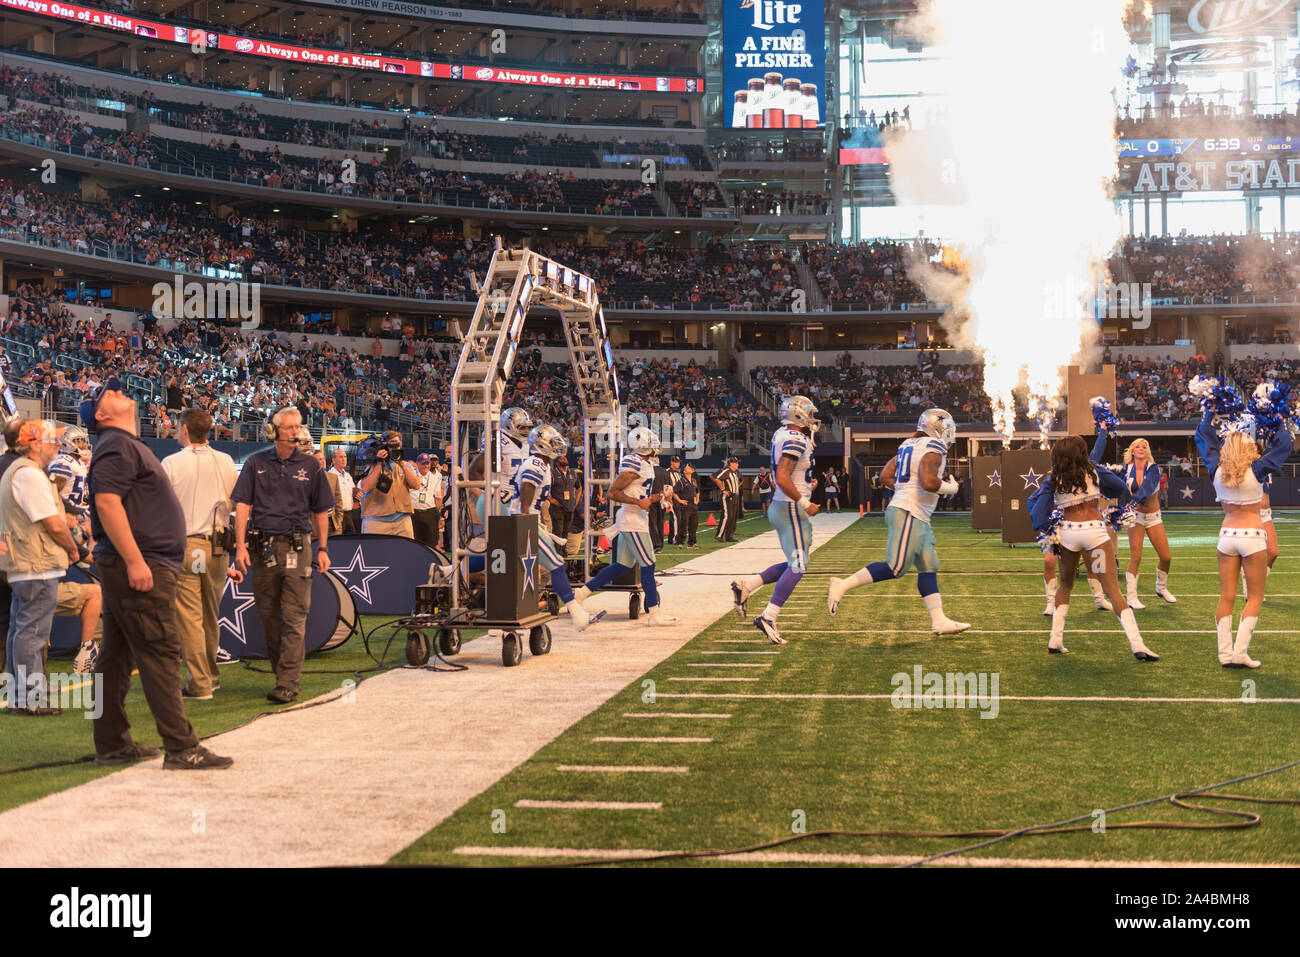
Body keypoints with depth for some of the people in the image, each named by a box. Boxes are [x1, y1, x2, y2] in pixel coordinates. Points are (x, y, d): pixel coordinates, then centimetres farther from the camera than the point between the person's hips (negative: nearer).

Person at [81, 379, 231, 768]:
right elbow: (106, 502, -22)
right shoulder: (116, 446, -10)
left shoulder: (128, 444, 22)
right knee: (160, 652, -11)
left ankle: (111, 744, 20)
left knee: (117, 655, 13)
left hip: (134, 564, 11)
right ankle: (181, 748, -12)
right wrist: (134, 560, -27)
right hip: (141, 564, -11)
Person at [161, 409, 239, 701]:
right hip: (218, 546, 5)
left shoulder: (171, 464, -7)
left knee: (189, 616, -1)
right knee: (211, 614, 17)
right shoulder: (226, 462, 5)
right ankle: (212, 674, 28)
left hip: (184, 545, -5)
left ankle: (200, 684, -3)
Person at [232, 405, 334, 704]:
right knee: (268, 613, 9)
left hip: (297, 547, -1)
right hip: (263, 546, 2)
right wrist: (240, 545, -6)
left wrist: (322, 549, 7)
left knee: (294, 617, -7)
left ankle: (288, 683, -9)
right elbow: (242, 505, 4)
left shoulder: (310, 466, 8)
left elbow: (321, 510, 12)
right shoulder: (256, 463, 7)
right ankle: (278, 667, 24)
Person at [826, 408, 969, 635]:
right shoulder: (934, 449, -11)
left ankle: (939, 620, 10)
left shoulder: (910, 446, 16)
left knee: (929, 567, 9)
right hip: (908, 515, -11)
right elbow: (928, 482, -26)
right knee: (895, 567, -11)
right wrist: (949, 488, -8)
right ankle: (842, 585, -7)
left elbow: (885, 477, 18)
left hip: (917, 519, 11)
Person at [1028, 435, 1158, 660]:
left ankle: (1055, 641, 18)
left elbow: (1033, 501, -2)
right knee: (1112, 590, -5)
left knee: (1065, 585, 23)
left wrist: (1045, 529, 2)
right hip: (1094, 530, -2)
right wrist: (1121, 511, 31)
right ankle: (1137, 644, -14)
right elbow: (1121, 487, 14)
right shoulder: (1093, 471, 5)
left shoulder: (1053, 480, 5)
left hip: (1066, 532, 2)